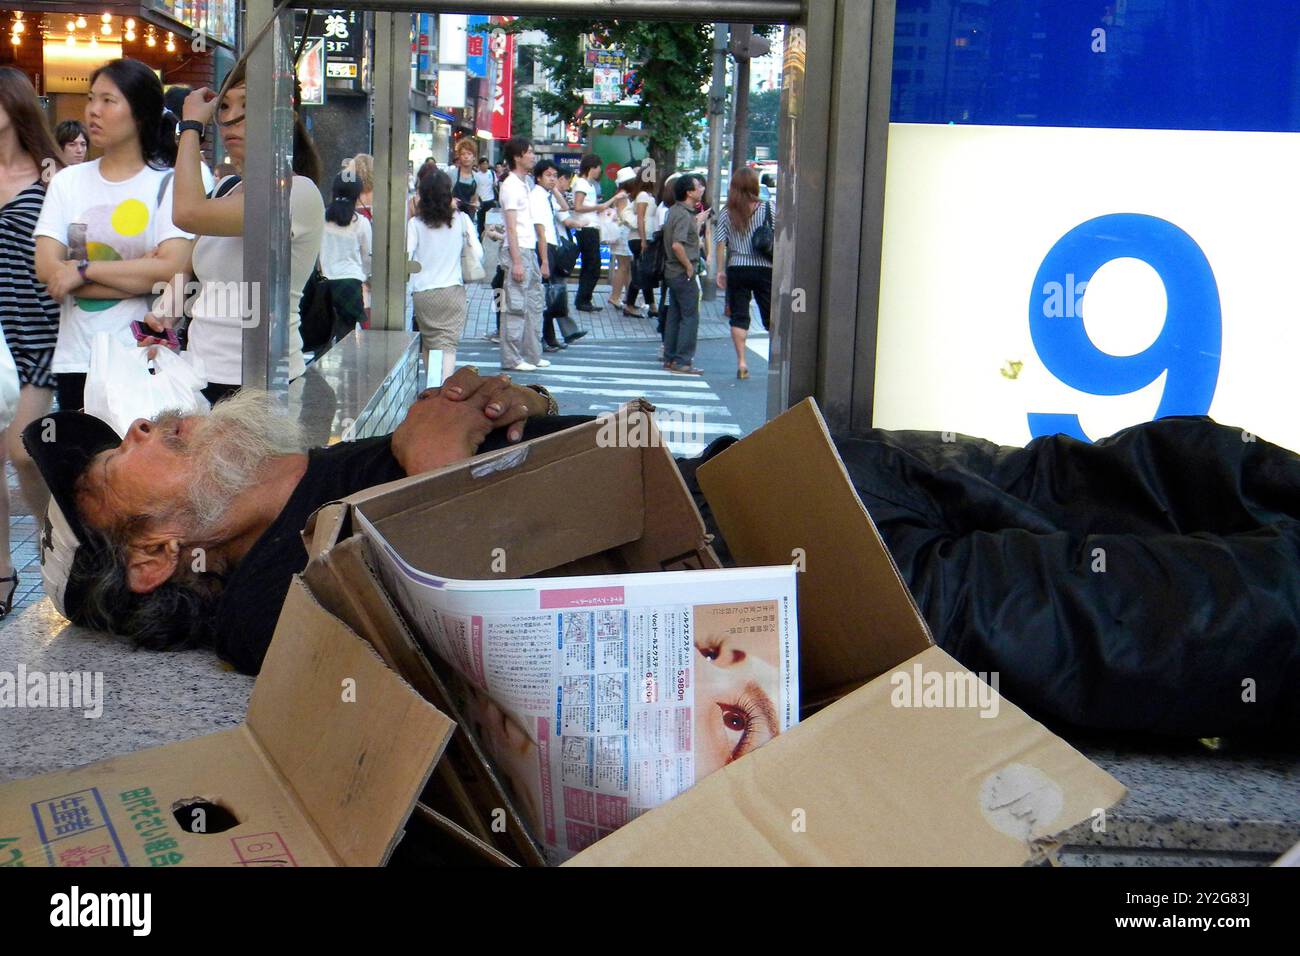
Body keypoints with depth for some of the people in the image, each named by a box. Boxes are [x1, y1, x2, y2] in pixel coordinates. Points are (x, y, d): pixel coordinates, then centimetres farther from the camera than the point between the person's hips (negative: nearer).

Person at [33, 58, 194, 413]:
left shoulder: (169, 184, 0)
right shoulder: (67, 181, 11)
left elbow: (173, 269, -13)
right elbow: (47, 268, -2)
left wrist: (85, 270, -10)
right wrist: (139, 277, -10)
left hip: (145, 359, -3)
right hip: (75, 360, 3)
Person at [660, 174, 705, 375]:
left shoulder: (674, 211, 11)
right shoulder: (684, 215, -19)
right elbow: (677, 245, -28)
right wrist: (689, 267, -19)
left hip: (672, 272, 10)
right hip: (683, 274, -10)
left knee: (674, 315, 14)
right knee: (690, 317, -4)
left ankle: (670, 358, 18)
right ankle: (683, 361, -4)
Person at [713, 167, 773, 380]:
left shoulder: (727, 213, 0)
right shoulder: (768, 209, -3)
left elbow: (720, 244, -1)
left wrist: (720, 270, 6)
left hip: (736, 269, 1)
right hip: (764, 268, -1)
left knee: (739, 316, 6)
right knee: (772, 317, 7)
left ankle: (741, 362, 2)